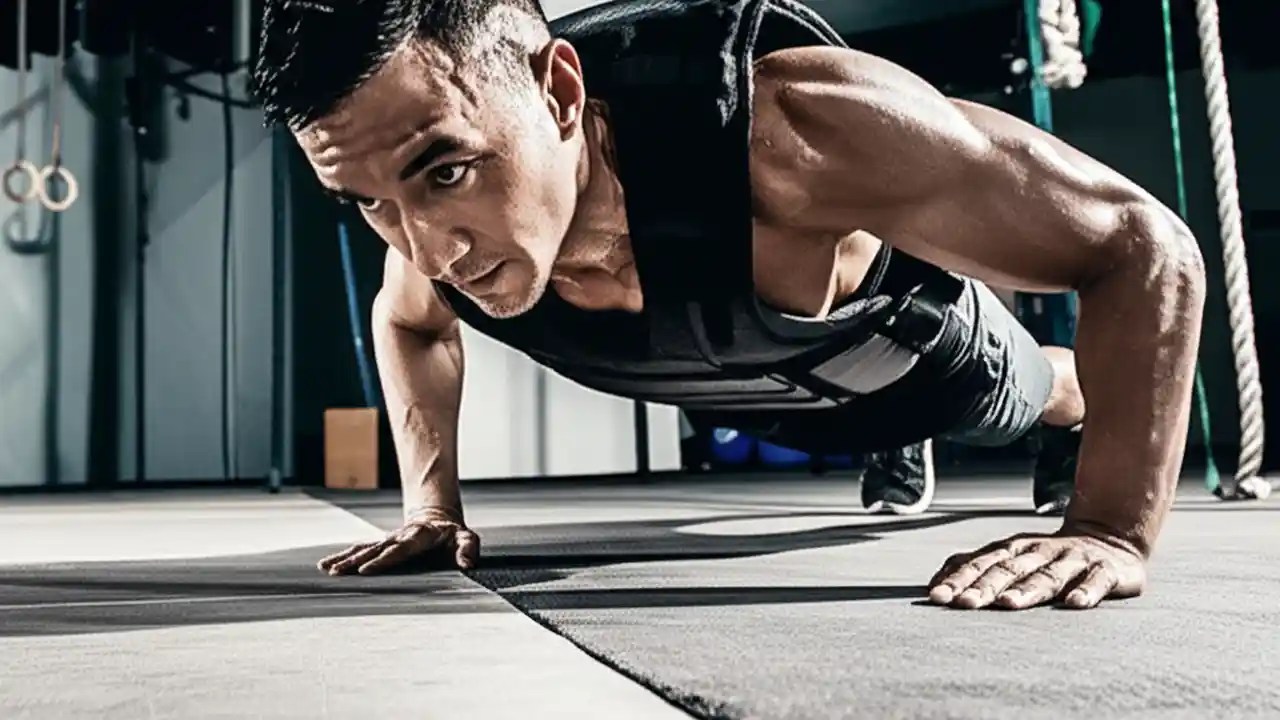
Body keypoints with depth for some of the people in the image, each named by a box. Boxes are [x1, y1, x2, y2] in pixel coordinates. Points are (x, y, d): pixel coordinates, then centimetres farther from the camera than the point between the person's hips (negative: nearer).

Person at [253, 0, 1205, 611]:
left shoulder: (785, 125, -51)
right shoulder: (430, 204, -33)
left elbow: (1142, 244, -41)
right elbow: (408, 322, -6)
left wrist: (1112, 531, -47)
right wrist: (433, 508, -15)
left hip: (910, 337, -3)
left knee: (1042, 396, 32)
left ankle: (1088, 411, 68)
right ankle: (900, 454, 74)